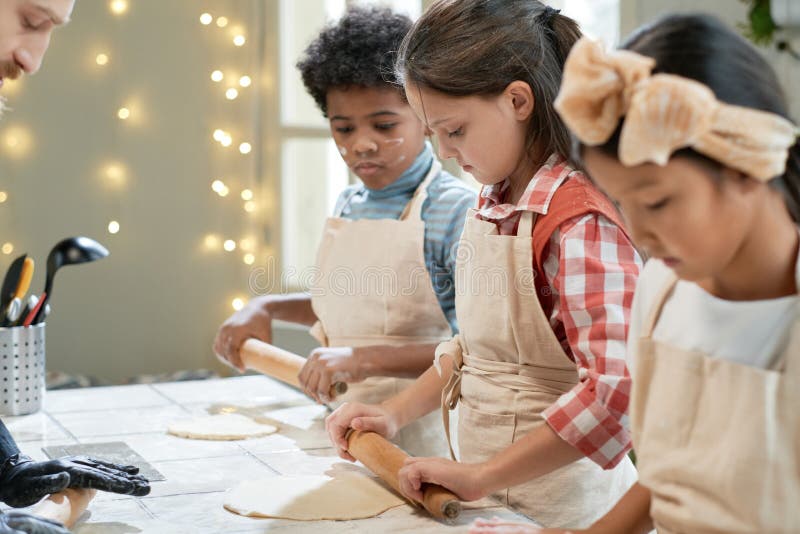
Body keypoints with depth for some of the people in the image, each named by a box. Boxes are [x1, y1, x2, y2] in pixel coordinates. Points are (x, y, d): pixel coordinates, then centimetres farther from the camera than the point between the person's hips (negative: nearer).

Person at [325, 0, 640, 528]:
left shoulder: (580, 219, -23)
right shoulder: (493, 203, 4)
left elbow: (614, 390, -31)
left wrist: (481, 475, -28)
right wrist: (396, 412, 5)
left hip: (559, 504, -8)